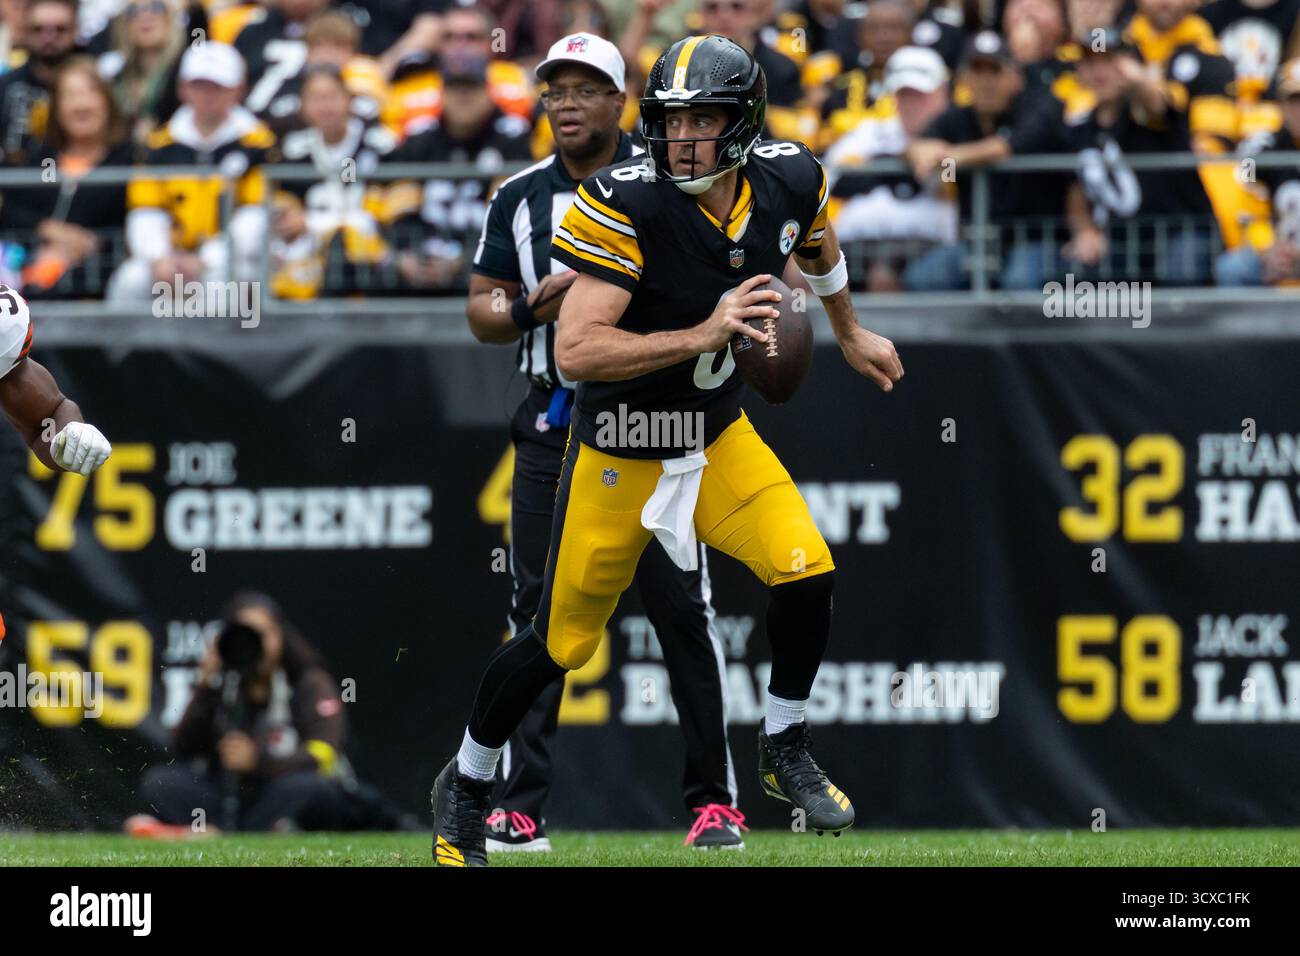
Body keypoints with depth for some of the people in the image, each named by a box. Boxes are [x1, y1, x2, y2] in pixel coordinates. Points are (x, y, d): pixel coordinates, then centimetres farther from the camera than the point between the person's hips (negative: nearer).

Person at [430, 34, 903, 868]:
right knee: (563, 641, 5)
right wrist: (702, 337, -38)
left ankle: (786, 753, 9)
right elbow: (576, 354, -32)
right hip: (618, 454, -4)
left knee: (806, 574, -16)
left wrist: (850, 335, 30)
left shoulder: (788, 181, -11)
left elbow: (817, 244, 16)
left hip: (719, 438, 4)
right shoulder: (623, 204, -28)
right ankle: (466, 785, 30)